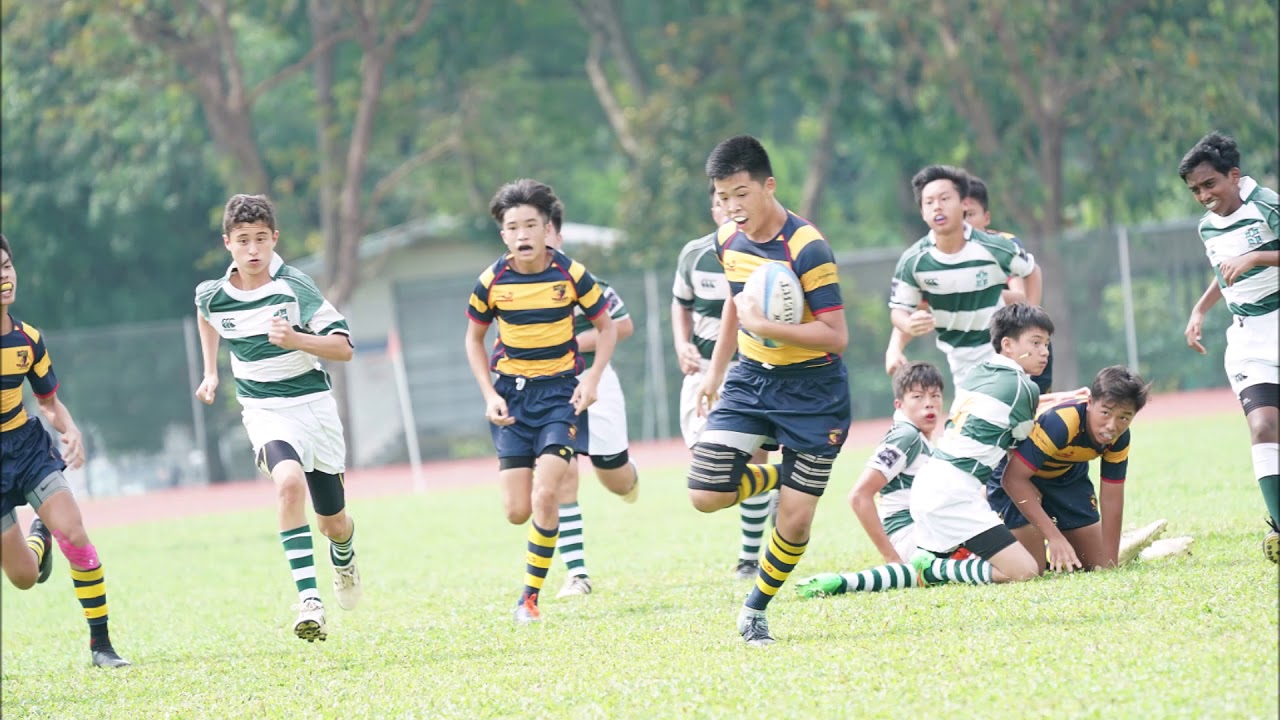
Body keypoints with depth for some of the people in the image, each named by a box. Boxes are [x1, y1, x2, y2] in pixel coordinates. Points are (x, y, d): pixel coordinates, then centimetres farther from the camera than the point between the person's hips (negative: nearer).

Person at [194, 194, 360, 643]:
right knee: (289, 481, -33)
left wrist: (295, 339, -30)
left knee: (333, 525, 10)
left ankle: (344, 558, 50)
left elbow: (343, 348, -15)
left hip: (313, 401, 0)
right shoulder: (212, 295, -5)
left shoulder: (294, 286, -13)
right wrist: (211, 373, 22)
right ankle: (308, 600, -37)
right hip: (264, 409, 0)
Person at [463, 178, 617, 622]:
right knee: (517, 511, -5)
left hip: (559, 390, -2)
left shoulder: (571, 275, -10)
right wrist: (490, 395, -2)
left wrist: (592, 380, -9)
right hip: (511, 391, 2)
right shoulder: (492, 281, -6)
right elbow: (474, 339, 9)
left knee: (546, 495, -17)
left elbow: (606, 327, 5)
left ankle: (531, 595, -3)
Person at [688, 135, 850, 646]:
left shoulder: (807, 250, -23)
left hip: (812, 392, -6)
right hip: (751, 379, 6)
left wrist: (764, 326, -31)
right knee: (705, 496, -10)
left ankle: (757, 608, 19)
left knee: (795, 521, -4)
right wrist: (715, 372, 18)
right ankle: (779, 474, 20)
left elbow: (835, 336, -24)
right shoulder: (729, 241, -1)